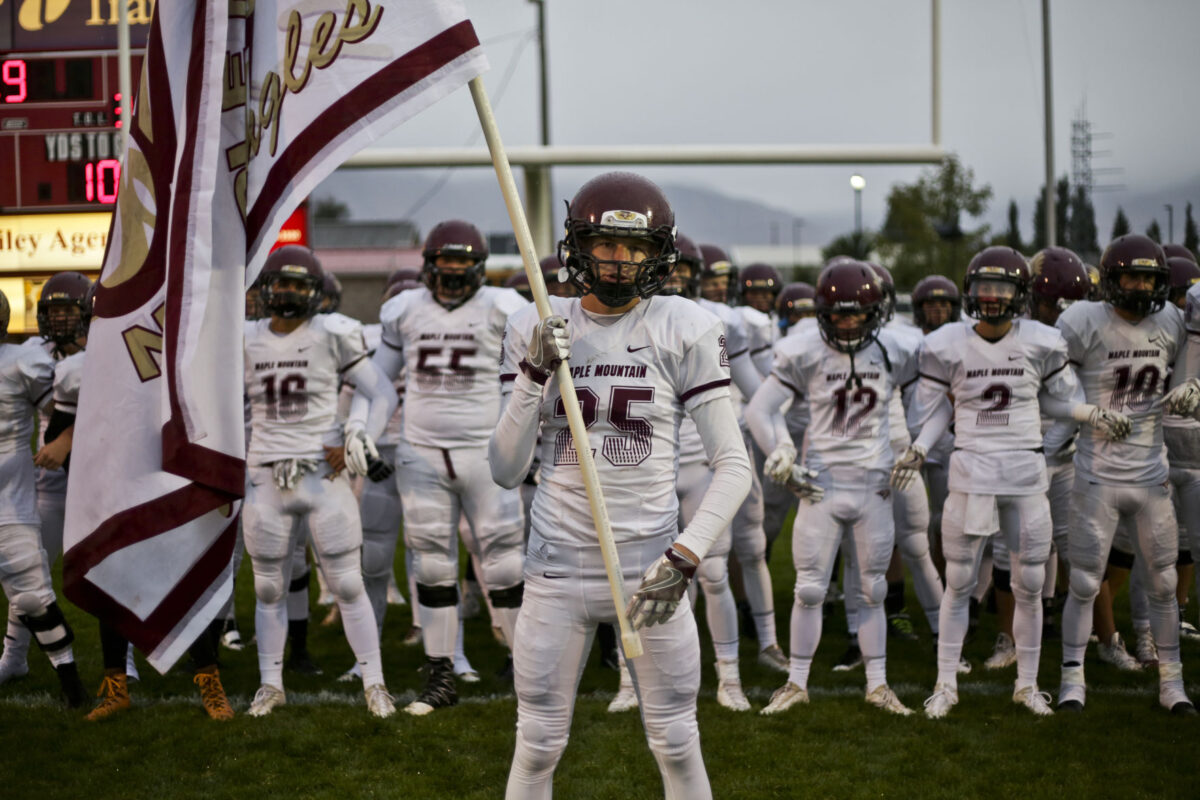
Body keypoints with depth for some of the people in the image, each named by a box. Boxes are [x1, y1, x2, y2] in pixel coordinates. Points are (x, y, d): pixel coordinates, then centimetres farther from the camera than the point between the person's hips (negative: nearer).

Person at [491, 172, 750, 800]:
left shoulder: (683, 330, -4)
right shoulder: (536, 330, 3)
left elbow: (734, 464, -5)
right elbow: (505, 471, 2)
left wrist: (684, 557, -16)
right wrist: (534, 375, -11)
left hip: (650, 565, -1)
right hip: (558, 562, 1)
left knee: (677, 746, 5)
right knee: (537, 747, 6)